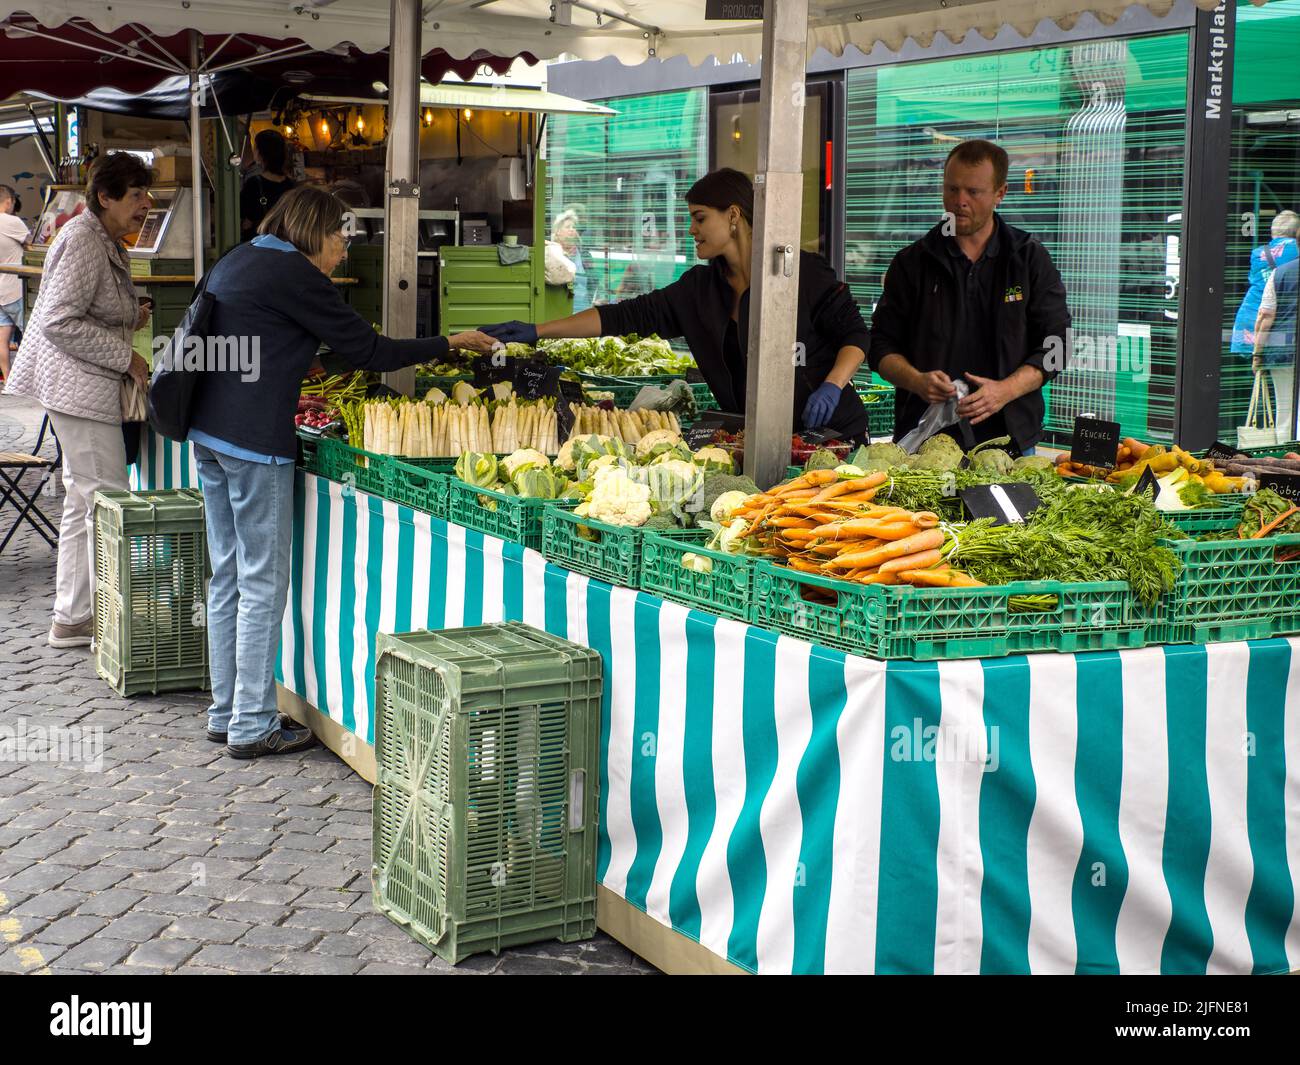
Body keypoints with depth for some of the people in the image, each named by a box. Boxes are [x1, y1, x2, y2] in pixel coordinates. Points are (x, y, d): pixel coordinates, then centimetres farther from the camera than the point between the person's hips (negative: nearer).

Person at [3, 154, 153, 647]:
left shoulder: (104, 241, 16)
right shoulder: (82, 242, -16)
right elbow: (60, 321, -22)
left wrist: (130, 318, 9)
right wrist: (126, 357, -19)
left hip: (85, 385, 11)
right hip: (77, 384, -11)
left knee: (83, 503, 13)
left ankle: (71, 619, 20)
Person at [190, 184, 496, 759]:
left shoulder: (236, 261, 16)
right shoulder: (293, 274, -11)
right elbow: (368, 350, -10)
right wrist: (449, 344, -2)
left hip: (208, 431, 10)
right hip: (254, 440, -10)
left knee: (227, 577, 14)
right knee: (263, 584, -3)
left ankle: (225, 711, 21)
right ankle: (253, 726, 3)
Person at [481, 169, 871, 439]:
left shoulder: (803, 272, -9)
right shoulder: (700, 287, 7)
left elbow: (855, 333, -5)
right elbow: (632, 315, 4)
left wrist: (832, 385, -24)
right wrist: (537, 331, 0)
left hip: (831, 435, -5)